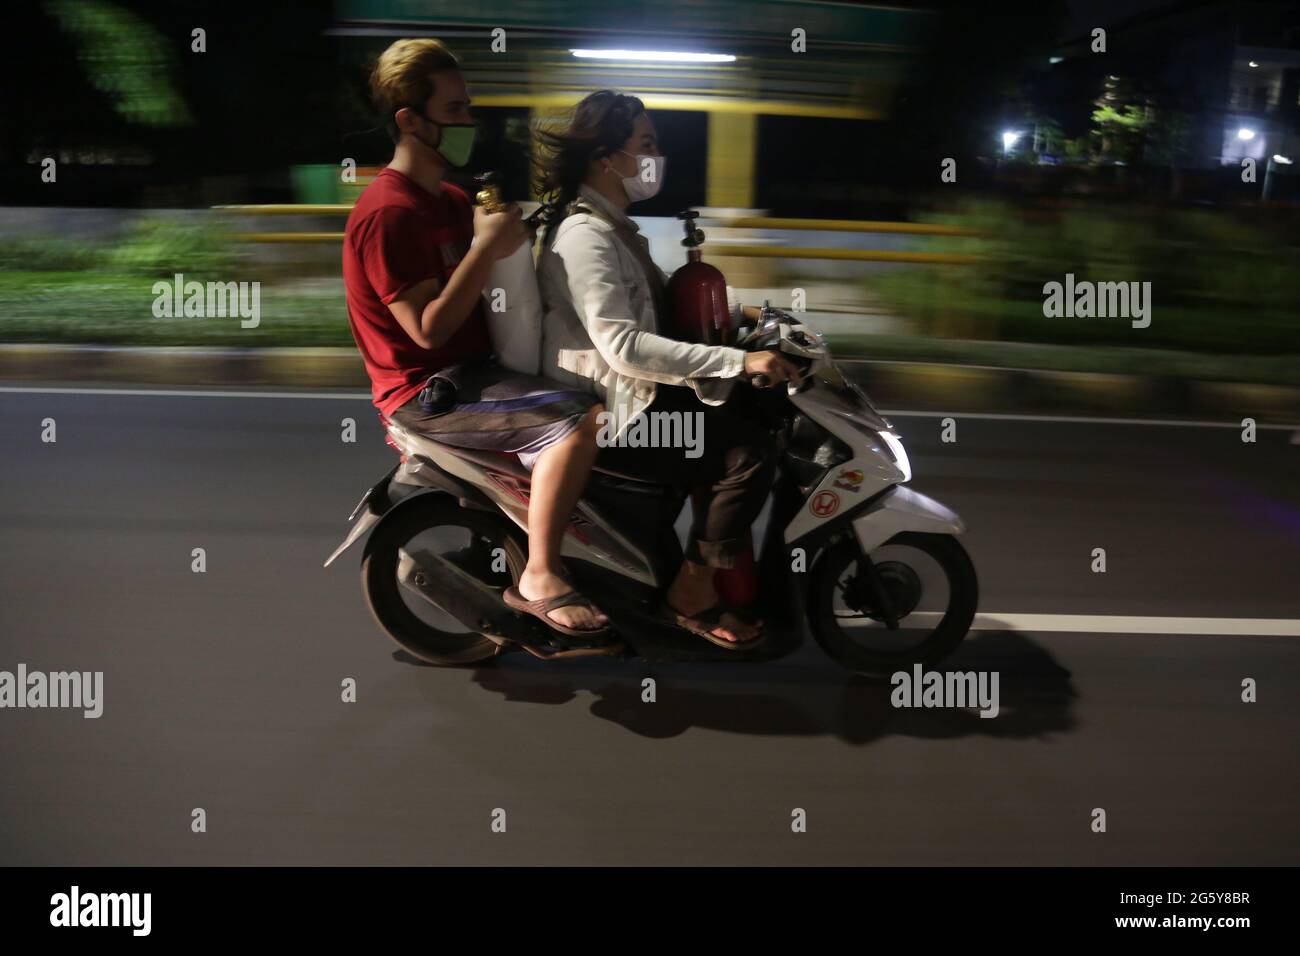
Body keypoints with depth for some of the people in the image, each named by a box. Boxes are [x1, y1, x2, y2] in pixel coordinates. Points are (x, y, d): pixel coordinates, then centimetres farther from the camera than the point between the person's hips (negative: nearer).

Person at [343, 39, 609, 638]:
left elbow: (485, 292, 21)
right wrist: (486, 248, -22)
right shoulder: (388, 213, -15)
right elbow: (429, 328, -22)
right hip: (427, 392, -10)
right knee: (577, 419, -28)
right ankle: (538, 579, -18)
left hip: (473, 368, 10)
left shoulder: (451, 201, 16)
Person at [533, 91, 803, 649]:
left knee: (745, 415, 11)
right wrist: (738, 361, -30)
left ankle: (737, 569, 15)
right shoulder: (585, 235, -19)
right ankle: (692, 594, -3)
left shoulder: (613, 225, 13)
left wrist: (739, 312, 10)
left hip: (635, 387, 10)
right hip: (603, 407, -10)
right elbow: (624, 346, -29)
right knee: (750, 453, -17)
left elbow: (662, 299, 25)